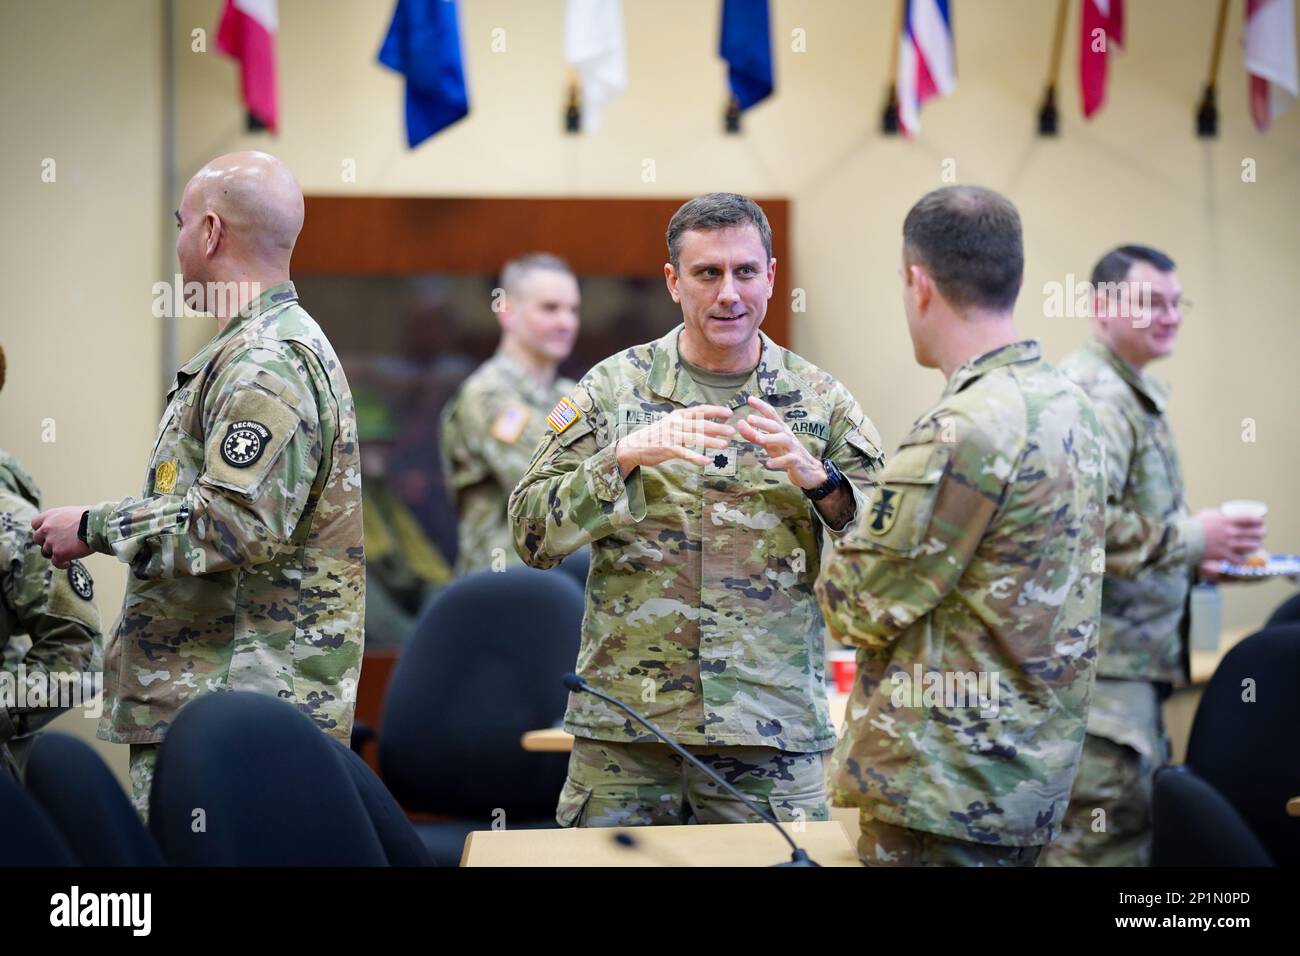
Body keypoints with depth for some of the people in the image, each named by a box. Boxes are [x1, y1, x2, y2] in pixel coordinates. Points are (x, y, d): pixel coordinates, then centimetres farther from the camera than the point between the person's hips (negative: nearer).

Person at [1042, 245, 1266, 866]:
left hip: (1139, 658, 11)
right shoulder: (1092, 395, -16)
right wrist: (1193, 537, -19)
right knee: (1106, 842, -8)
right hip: (1101, 664, -11)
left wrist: (1198, 555, 12)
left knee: (1143, 820, 16)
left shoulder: (1141, 393, 18)